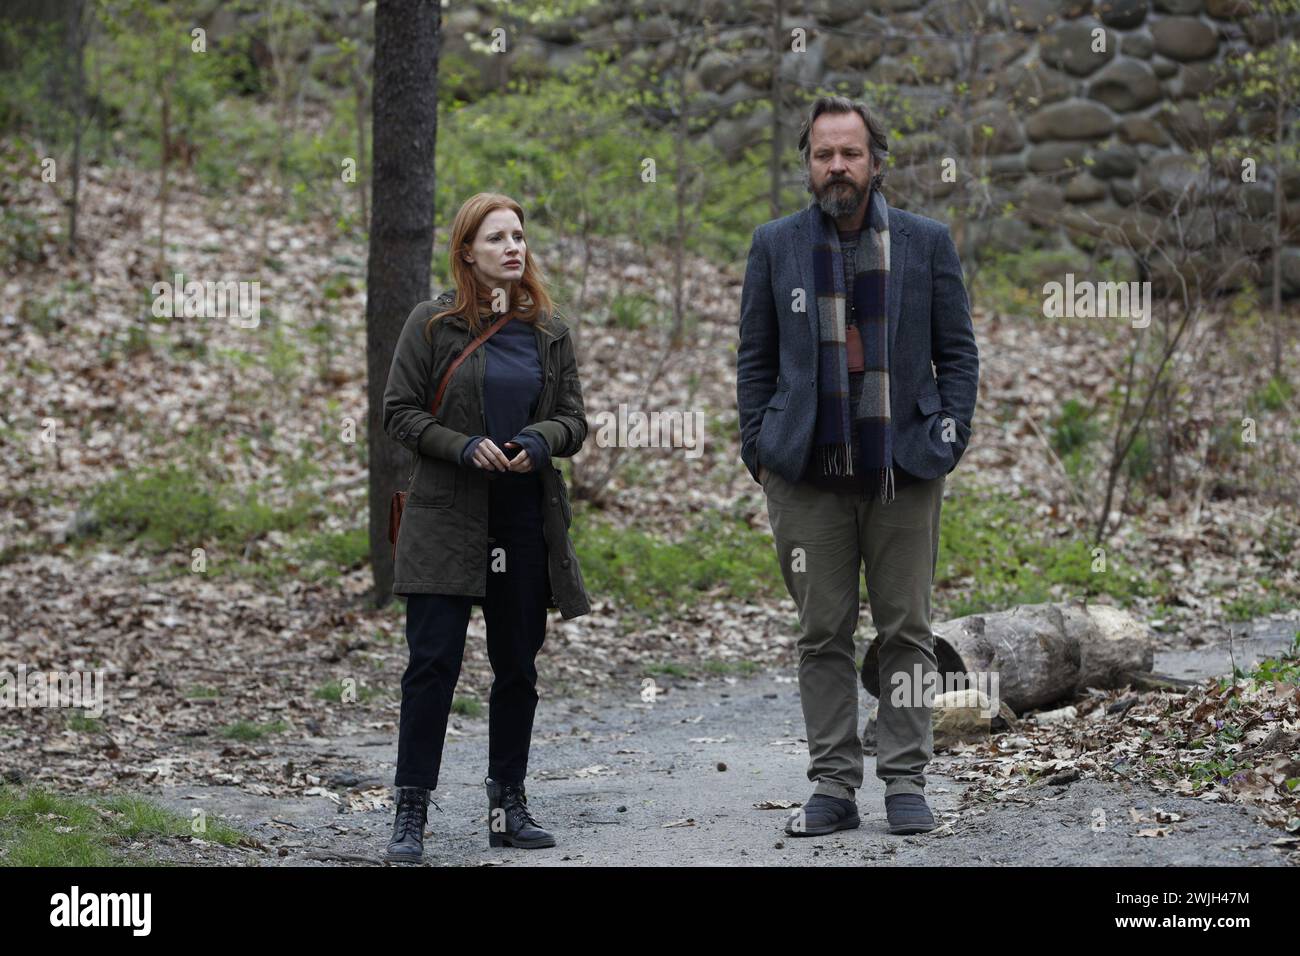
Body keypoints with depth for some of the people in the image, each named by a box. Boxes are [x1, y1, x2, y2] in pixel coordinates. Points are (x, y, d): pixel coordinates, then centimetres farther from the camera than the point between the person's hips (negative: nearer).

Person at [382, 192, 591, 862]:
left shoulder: (550, 331, 10)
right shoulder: (433, 324, 0)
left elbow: (574, 418, 11)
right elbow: (399, 412, -1)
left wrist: (540, 441, -12)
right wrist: (463, 446, -16)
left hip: (526, 521, 4)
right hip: (446, 521, -4)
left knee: (517, 666, 8)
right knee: (433, 661, -8)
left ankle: (508, 806, 19)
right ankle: (411, 812, -4)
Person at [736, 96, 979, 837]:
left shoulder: (927, 242, 5)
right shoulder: (776, 246, 7)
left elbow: (958, 351, 7)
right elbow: (756, 358, 10)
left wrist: (950, 437, -2)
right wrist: (759, 450, 2)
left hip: (904, 470, 0)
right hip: (808, 472, 1)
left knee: (907, 630, 2)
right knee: (823, 634, 3)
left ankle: (906, 782, 9)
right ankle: (834, 785, 8)